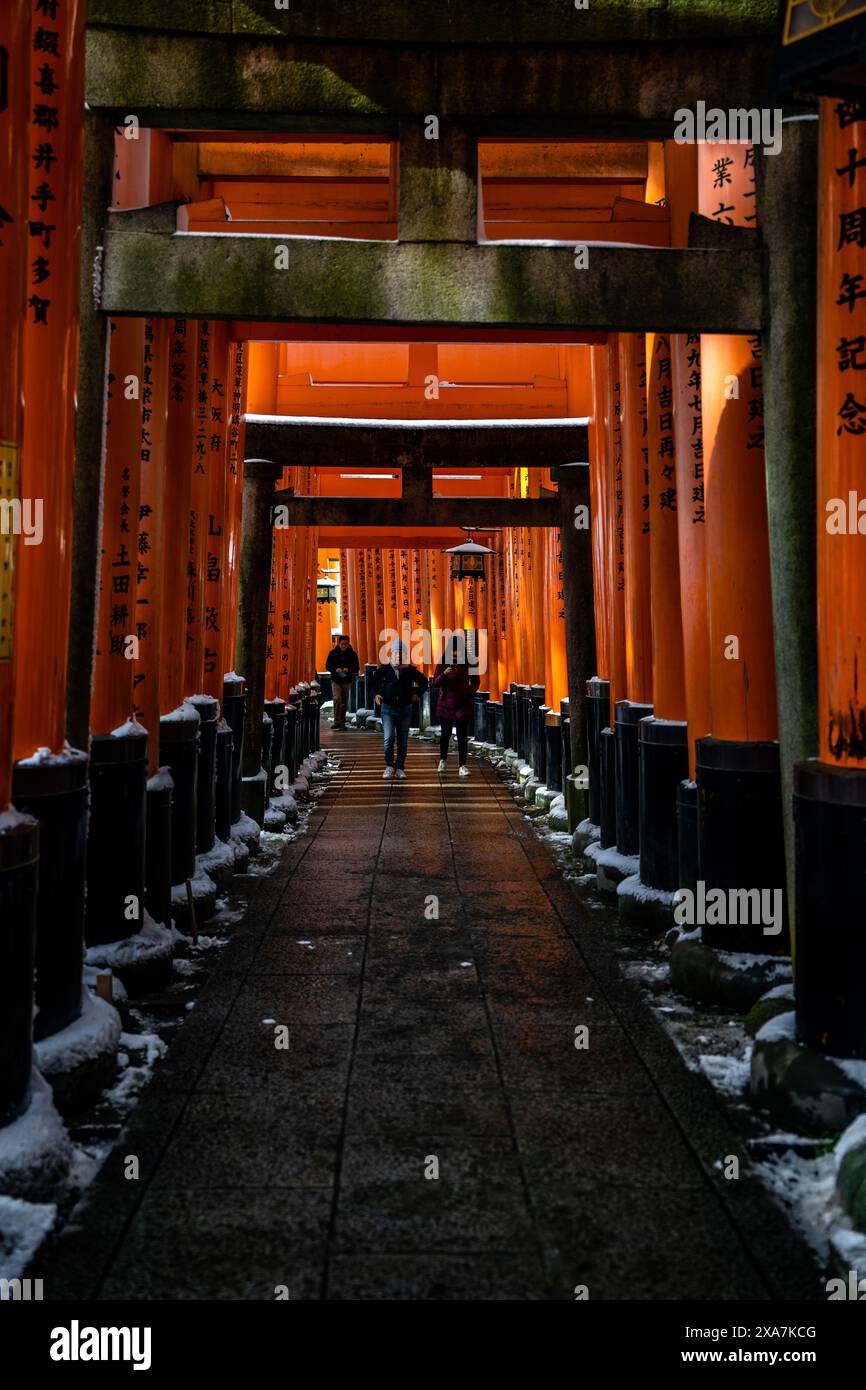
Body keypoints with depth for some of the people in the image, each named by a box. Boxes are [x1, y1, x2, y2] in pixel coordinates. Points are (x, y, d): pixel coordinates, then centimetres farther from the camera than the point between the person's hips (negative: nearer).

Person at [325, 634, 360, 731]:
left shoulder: (352, 654, 1)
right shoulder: (333, 653, 0)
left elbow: (356, 668, 2)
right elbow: (327, 665, 2)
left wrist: (349, 669, -18)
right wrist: (335, 669, -17)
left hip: (347, 680, 2)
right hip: (335, 680, -2)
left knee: (344, 702, 9)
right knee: (337, 699, -16)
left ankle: (342, 722, 19)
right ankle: (337, 721, -12)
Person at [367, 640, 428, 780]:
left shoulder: (409, 670, 3)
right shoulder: (384, 669, -1)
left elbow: (424, 681, 17)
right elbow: (371, 684, 4)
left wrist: (417, 694, 5)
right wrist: (375, 695, -13)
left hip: (405, 709, 2)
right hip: (388, 708, -2)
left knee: (403, 741, 6)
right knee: (389, 738, -15)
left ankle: (400, 768, 17)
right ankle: (389, 766, 2)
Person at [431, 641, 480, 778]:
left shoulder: (468, 664, -5)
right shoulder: (443, 664, -5)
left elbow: (476, 681, 7)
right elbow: (434, 682, -9)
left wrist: (470, 691, -11)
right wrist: (444, 674, -26)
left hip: (463, 704, -1)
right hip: (446, 704, 1)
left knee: (462, 735, -11)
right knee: (445, 733, 16)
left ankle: (462, 766, -10)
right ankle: (442, 761, 37)